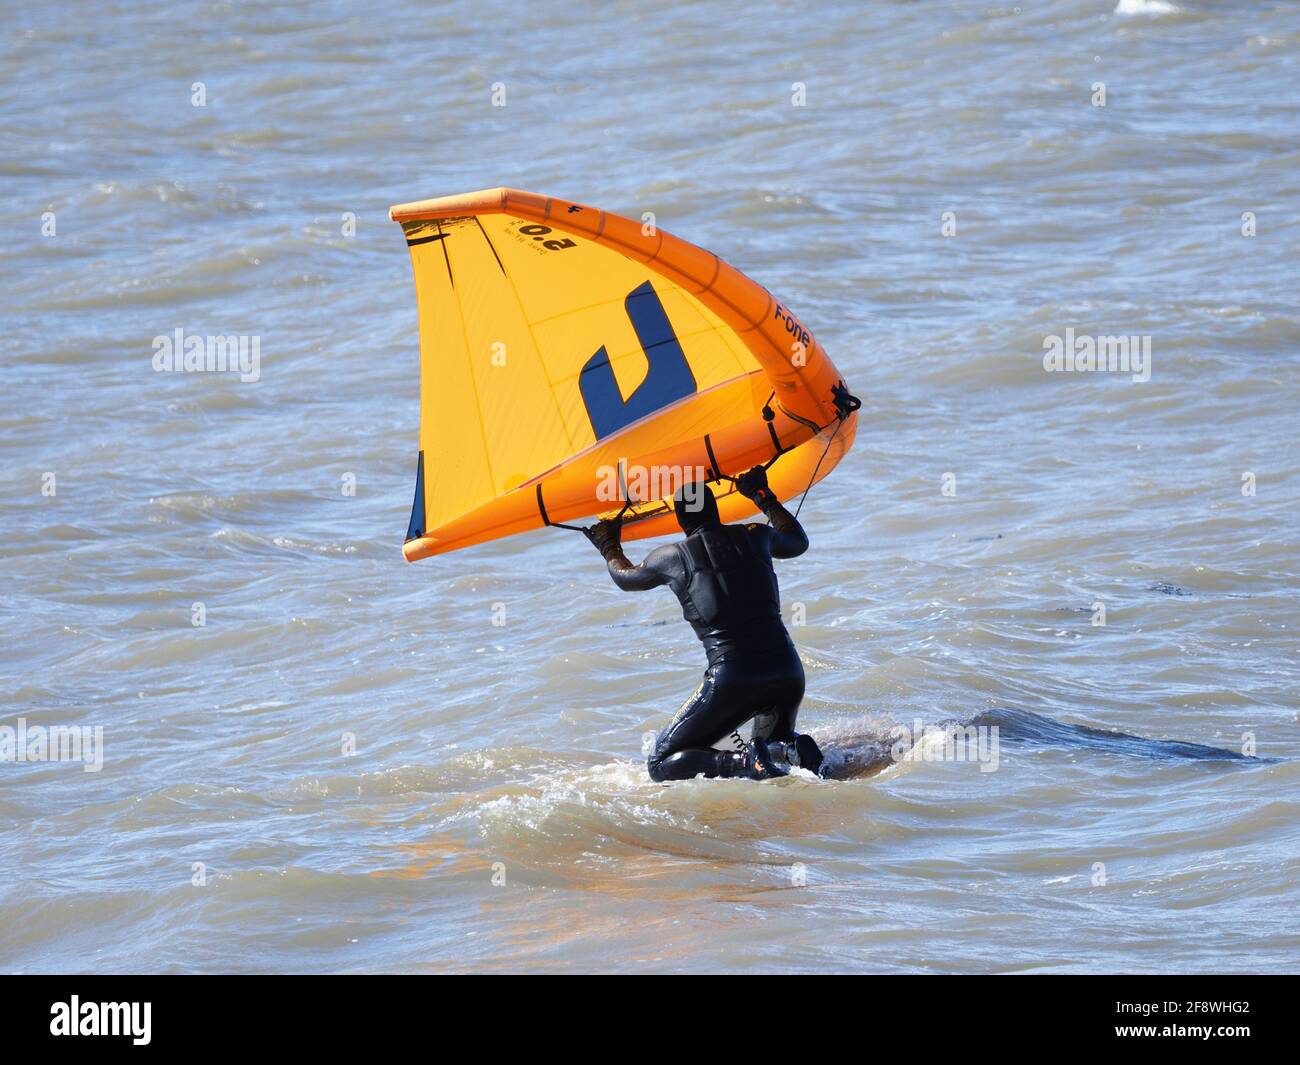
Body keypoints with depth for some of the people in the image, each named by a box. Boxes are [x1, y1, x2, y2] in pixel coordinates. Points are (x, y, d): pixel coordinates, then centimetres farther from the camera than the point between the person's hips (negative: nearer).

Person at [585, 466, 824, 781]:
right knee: (774, 745, 33)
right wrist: (764, 497, 48)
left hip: (731, 679, -4)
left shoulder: (672, 557, 4)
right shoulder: (754, 537, 11)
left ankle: (746, 761, -19)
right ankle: (796, 750, -5)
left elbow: (625, 577, 27)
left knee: (662, 765, 6)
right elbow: (799, 541, 36)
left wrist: (608, 546, 48)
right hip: (788, 670, 4)